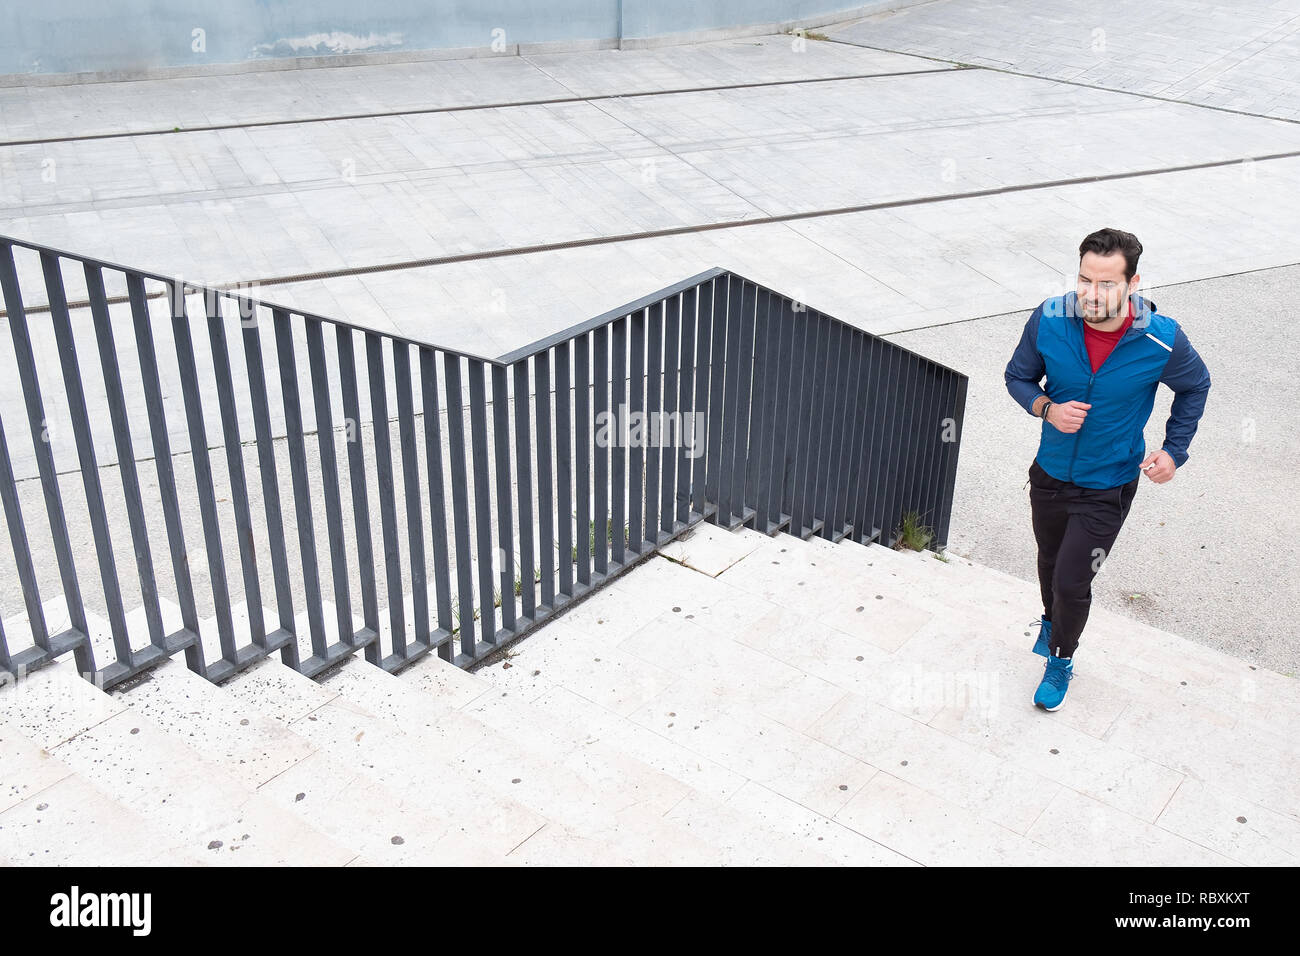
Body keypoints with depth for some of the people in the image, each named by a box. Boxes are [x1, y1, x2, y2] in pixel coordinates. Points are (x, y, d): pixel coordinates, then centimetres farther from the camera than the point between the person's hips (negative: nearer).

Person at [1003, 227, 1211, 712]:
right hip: (1050, 472, 3)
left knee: (1072, 583, 3)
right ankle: (1051, 621, 59)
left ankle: (1061, 658, 34)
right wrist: (1047, 409, -22)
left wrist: (1174, 450, -7)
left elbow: (1195, 386, 0)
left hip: (1107, 487, -2)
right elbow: (1018, 376, -2)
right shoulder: (1049, 320, -20)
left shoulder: (1162, 341, -23)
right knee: (1050, 561, 25)